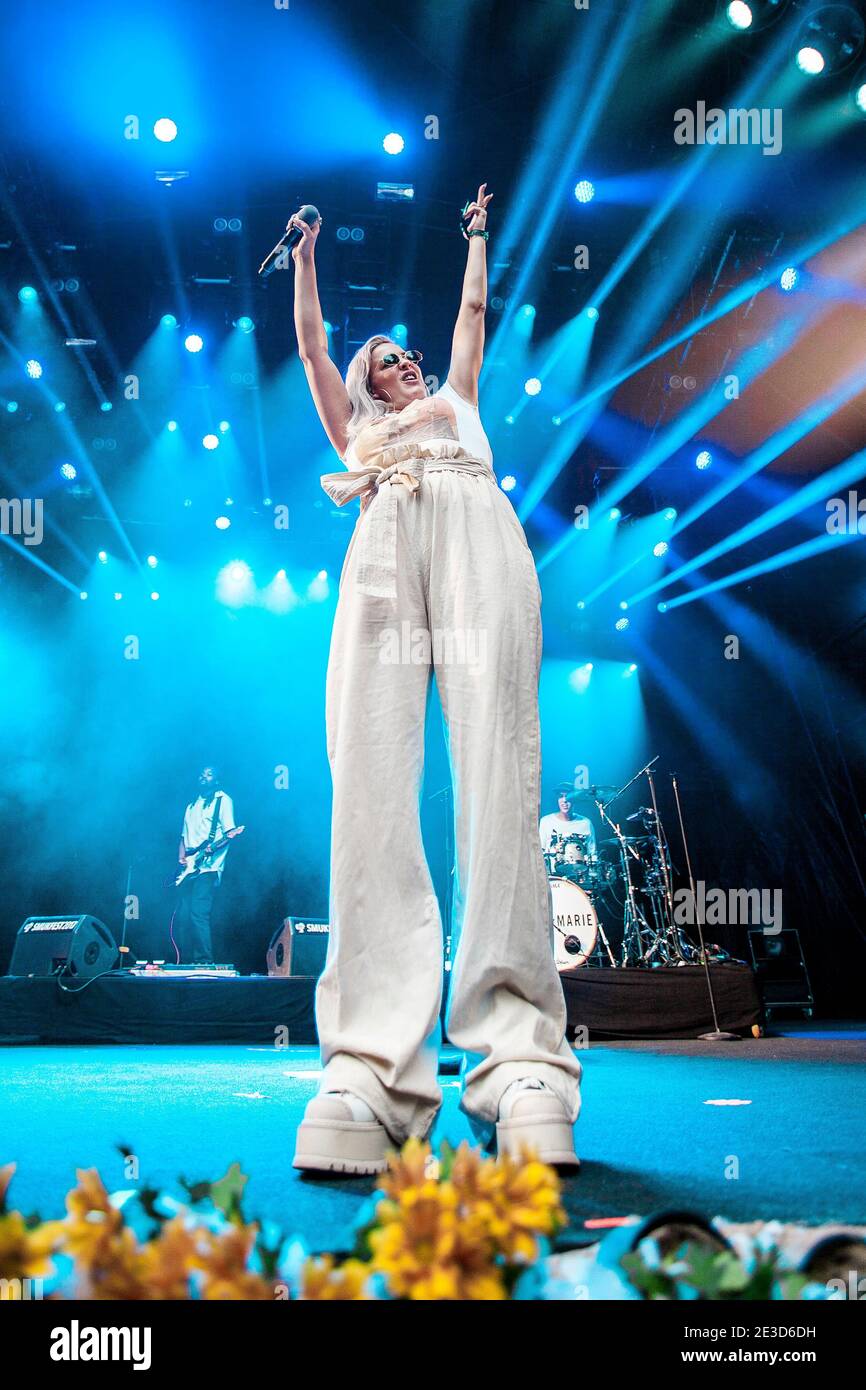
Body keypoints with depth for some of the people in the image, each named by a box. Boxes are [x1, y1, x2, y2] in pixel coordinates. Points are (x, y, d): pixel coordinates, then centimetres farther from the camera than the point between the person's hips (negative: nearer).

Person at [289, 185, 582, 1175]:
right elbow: (309, 342, 45)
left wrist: (477, 239, 66)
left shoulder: (456, 403, 43)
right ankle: (370, 1067, -29)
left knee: (499, 789, -21)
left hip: (478, 535, 0)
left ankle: (521, 1057, -27)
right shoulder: (356, 425, 41)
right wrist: (306, 258, 56)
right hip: (386, 550, 0)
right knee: (369, 789, -22)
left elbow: (474, 313, 52)